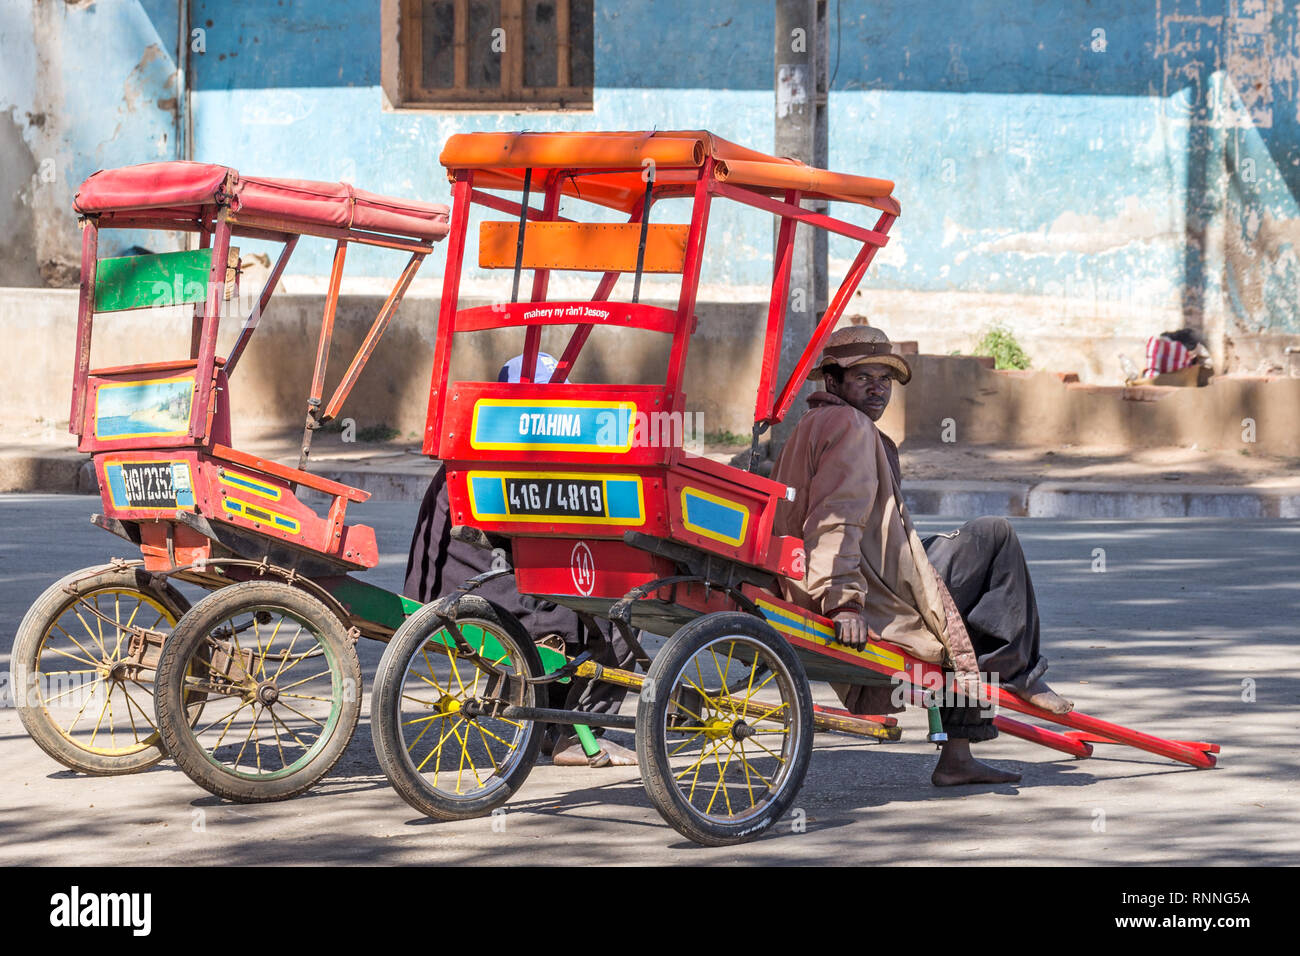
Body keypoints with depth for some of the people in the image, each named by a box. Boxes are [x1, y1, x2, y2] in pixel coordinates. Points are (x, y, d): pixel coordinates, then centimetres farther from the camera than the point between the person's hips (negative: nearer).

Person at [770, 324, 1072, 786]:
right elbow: (838, 519, -24)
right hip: (884, 600, -10)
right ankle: (1021, 673, 2)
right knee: (995, 536, 0)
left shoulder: (810, 428, 21)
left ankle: (957, 755, 24)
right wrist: (844, 601, -29)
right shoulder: (851, 426, -12)